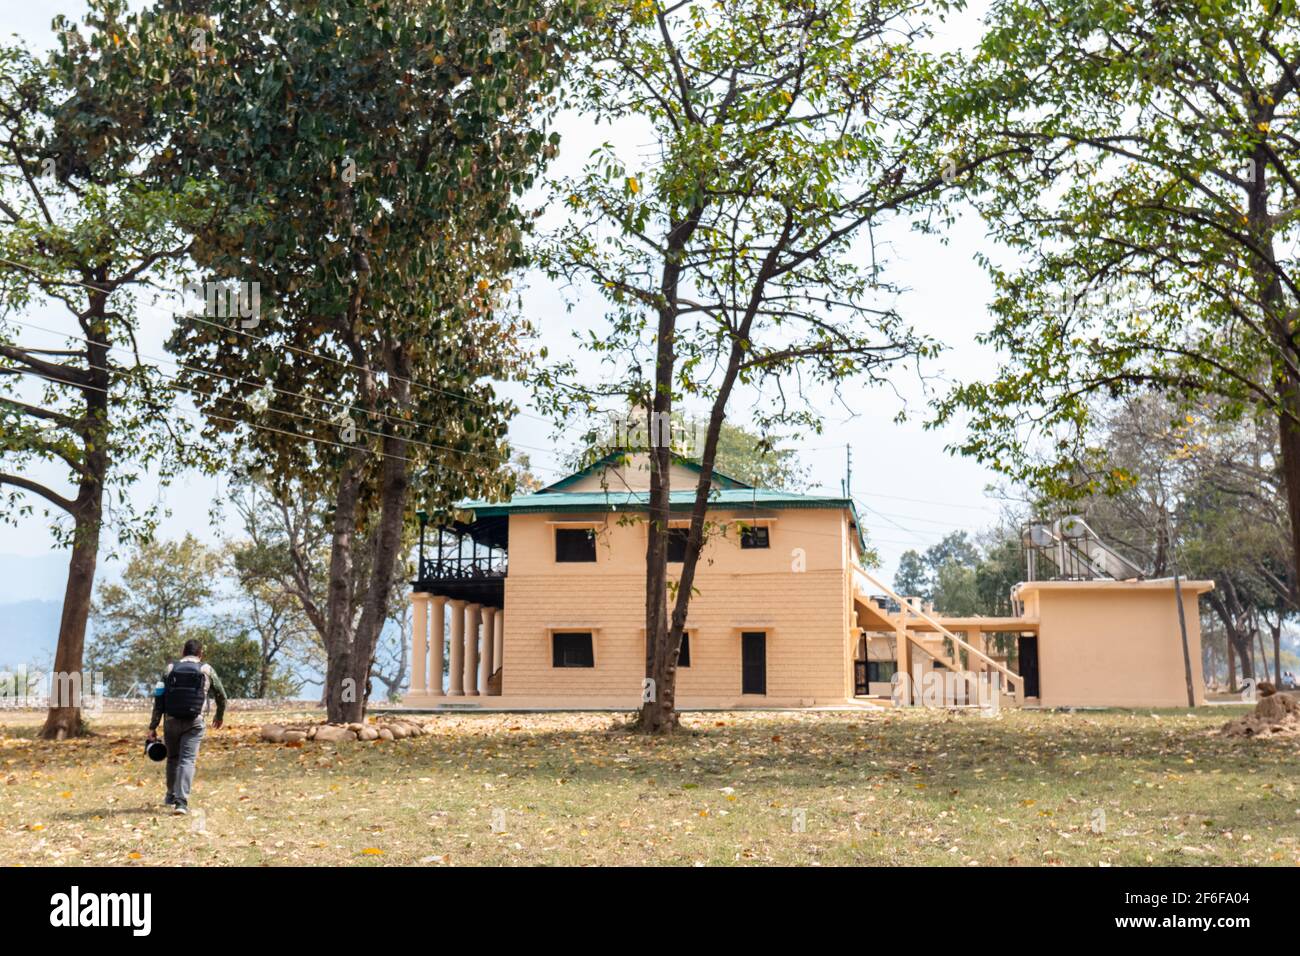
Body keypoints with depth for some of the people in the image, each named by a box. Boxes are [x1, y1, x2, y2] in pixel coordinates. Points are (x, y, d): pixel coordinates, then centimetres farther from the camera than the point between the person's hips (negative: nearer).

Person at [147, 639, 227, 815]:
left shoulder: (170, 669, 6)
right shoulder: (206, 670, 4)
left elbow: (159, 700, 1)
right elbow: (221, 696, 15)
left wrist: (153, 726, 3)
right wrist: (219, 716, 33)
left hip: (171, 721, 2)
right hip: (194, 723, -2)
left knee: (173, 758, 19)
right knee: (187, 760, -4)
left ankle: (171, 796, 34)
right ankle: (181, 801, -16)